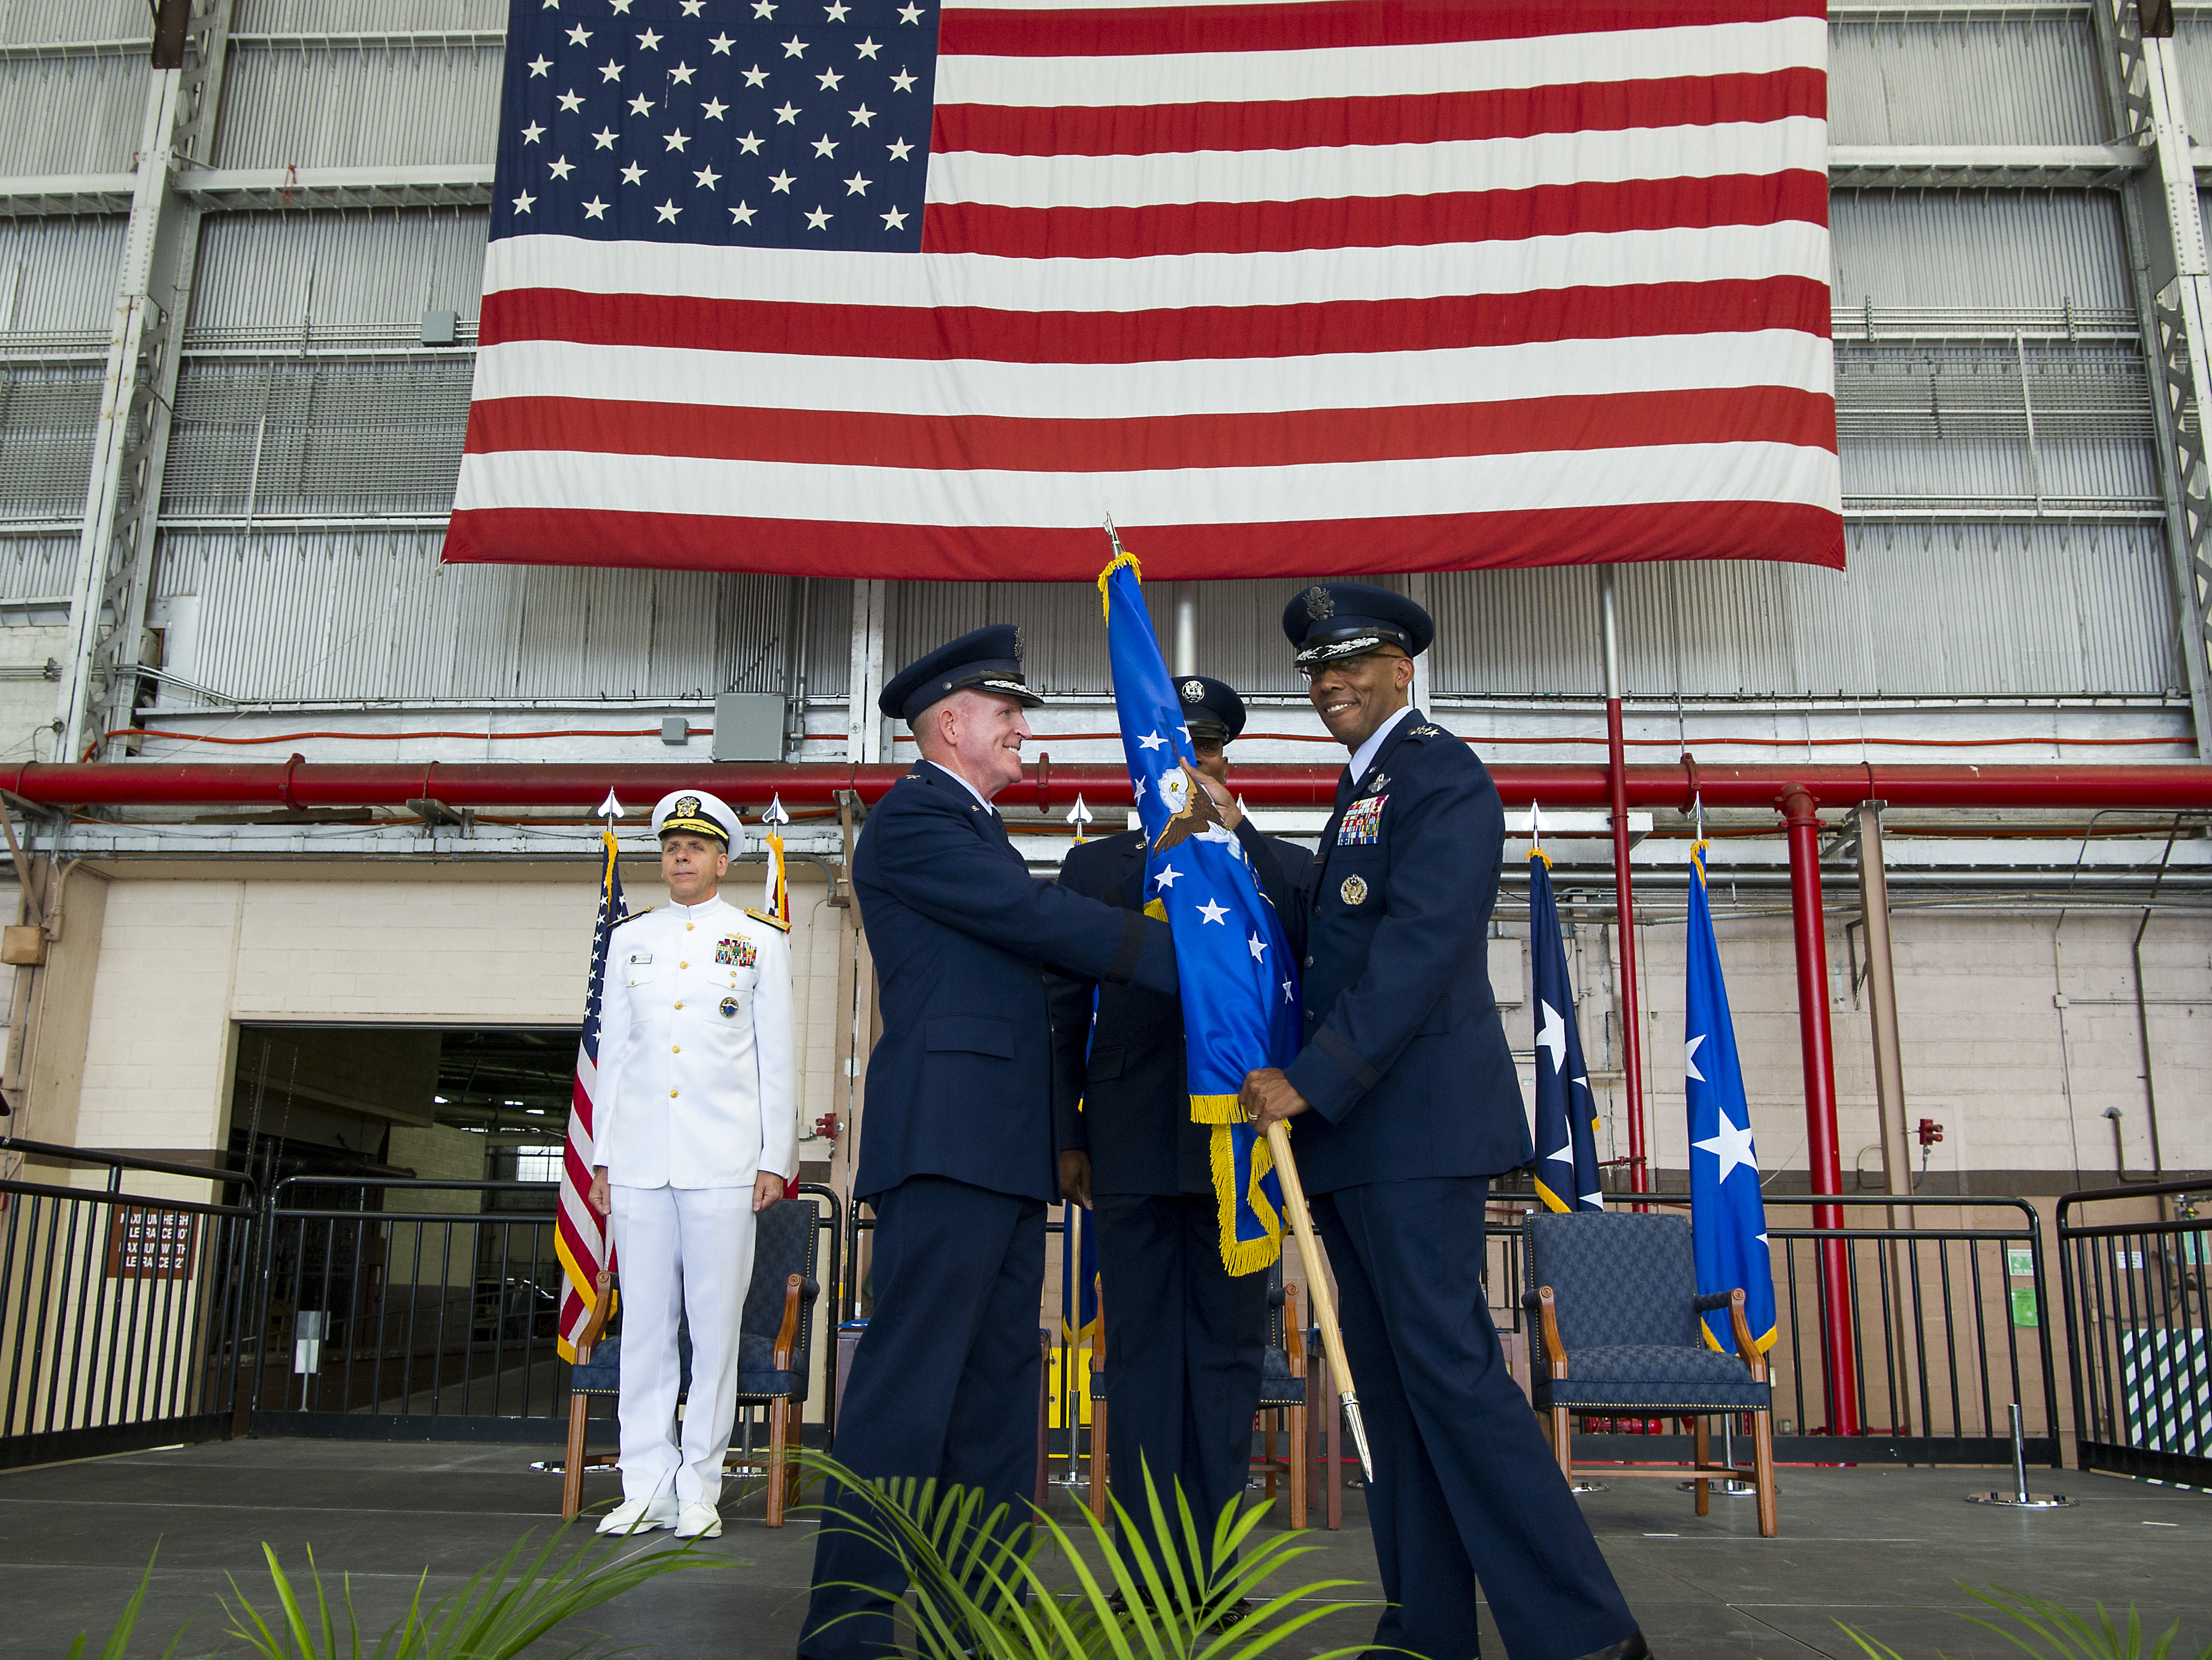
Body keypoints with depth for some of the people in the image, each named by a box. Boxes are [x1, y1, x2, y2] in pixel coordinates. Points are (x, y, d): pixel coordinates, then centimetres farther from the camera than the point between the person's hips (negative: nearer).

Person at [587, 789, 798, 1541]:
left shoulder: (760, 940, 6)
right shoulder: (631, 939, 14)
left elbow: (777, 1057, 4)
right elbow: (613, 1052, 15)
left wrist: (776, 1157, -1)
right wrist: (603, 1156, 11)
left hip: (723, 1161, -2)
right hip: (640, 1162, 3)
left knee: (716, 1326, 0)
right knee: (645, 1325, 4)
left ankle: (700, 1489, 9)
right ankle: (647, 1488, 12)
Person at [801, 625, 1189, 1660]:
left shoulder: (975, 831, 25)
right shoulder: (912, 818, -6)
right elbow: (1039, 917, -13)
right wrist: (1200, 967, -13)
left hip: (1003, 1148, 10)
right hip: (947, 1135, -10)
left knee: (1000, 1389, 10)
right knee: (910, 1384, -9)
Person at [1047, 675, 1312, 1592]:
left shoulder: (1286, 869, 10)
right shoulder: (1094, 866, 11)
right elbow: (1064, 1009, 8)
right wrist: (1067, 1136, 4)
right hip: (1131, 1148, 0)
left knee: (1228, 1353, 6)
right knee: (1140, 1351, 5)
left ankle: (1213, 1568, 14)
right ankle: (1150, 1572, 13)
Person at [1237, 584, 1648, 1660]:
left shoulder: (1441, 778, -8)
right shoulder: (1358, 794, 22)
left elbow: (1416, 953, -19)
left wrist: (1308, 1081, -21)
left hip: (1417, 1120, -10)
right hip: (1355, 1129, 10)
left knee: (1447, 1365, -11)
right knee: (1389, 1376, 10)